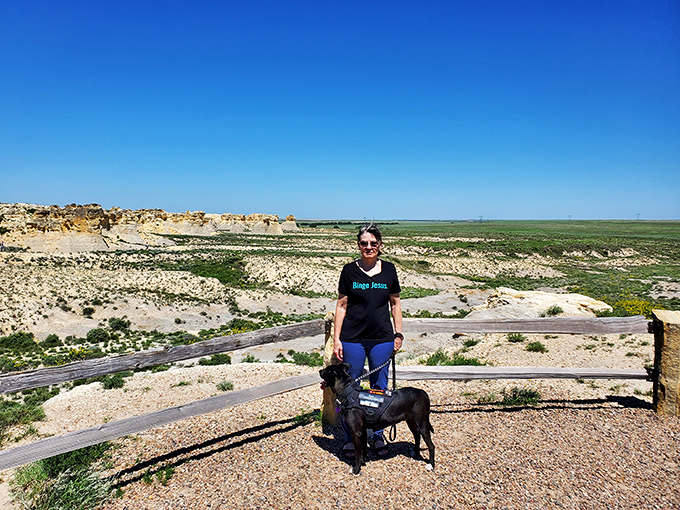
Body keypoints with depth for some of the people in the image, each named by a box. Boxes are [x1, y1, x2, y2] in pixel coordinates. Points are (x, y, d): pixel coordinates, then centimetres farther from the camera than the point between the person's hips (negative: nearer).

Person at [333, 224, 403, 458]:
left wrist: (398, 334, 8)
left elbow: (395, 303, 12)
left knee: (379, 389, 11)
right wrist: (336, 339, -2)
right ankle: (350, 438, 22)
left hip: (382, 339, 2)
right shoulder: (350, 270, -1)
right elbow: (341, 305, 1)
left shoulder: (389, 270, 3)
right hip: (353, 339, -1)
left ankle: (378, 436, 29)